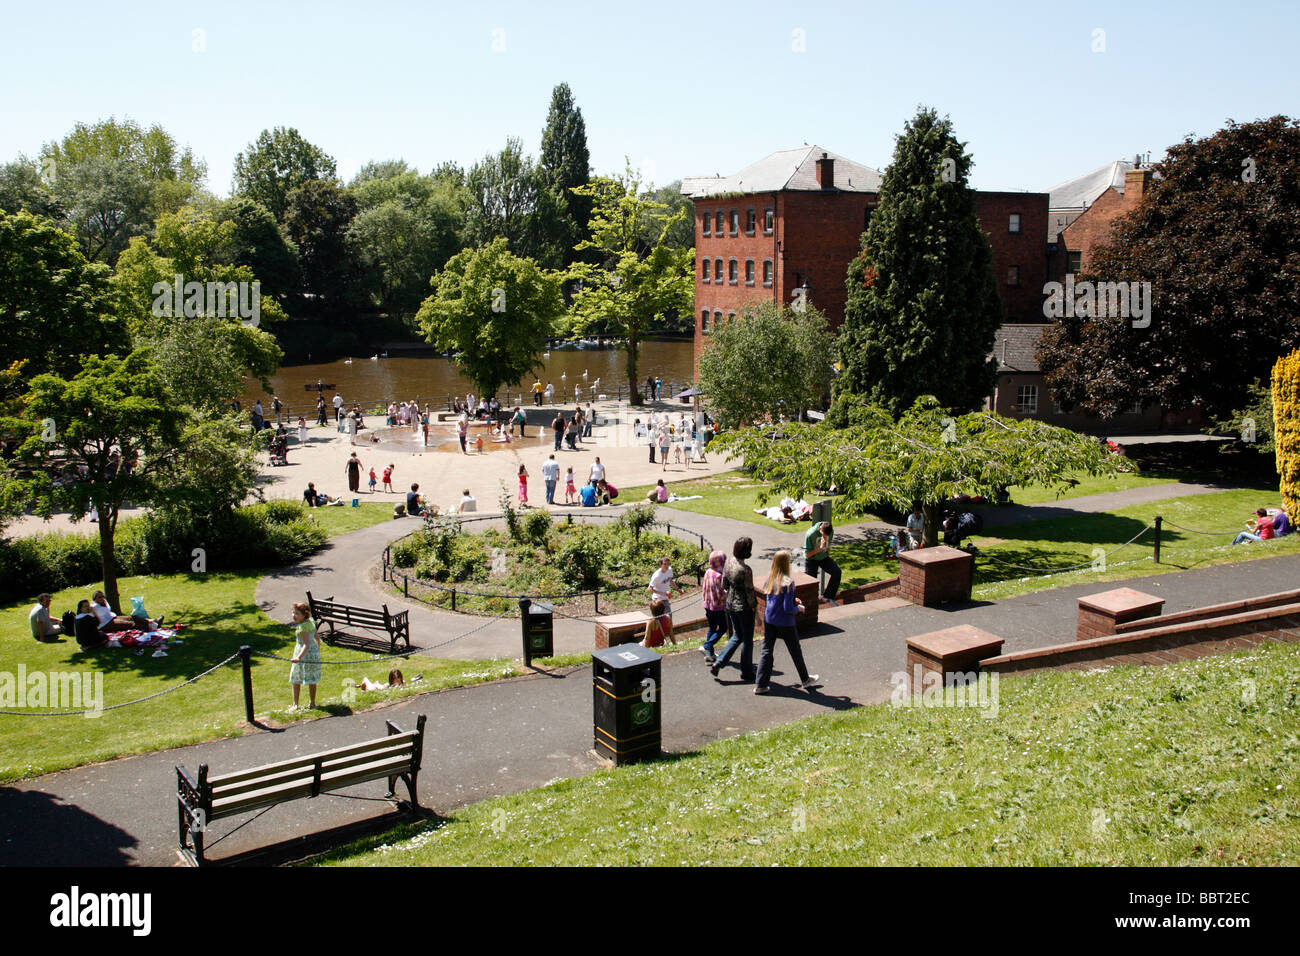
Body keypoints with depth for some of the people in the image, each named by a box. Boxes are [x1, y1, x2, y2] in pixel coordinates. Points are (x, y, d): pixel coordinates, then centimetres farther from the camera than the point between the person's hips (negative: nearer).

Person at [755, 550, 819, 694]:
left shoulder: (770, 577, -2)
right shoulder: (788, 582, -23)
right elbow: (788, 609, -23)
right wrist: (799, 608, -4)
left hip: (769, 620, 5)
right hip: (784, 623, -5)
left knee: (766, 650, 10)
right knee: (795, 651, 15)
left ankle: (759, 685, 9)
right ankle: (805, 679, 34)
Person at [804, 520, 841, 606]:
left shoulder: (831, 531, -13)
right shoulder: (810, 534, -28)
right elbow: (807, 554, -22)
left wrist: (829, 559, 14)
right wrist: (820, 548, -31)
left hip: (823, 557, 4)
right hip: (811, 559, -4)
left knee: (837, 572, -18)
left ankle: (828, 596, -7)